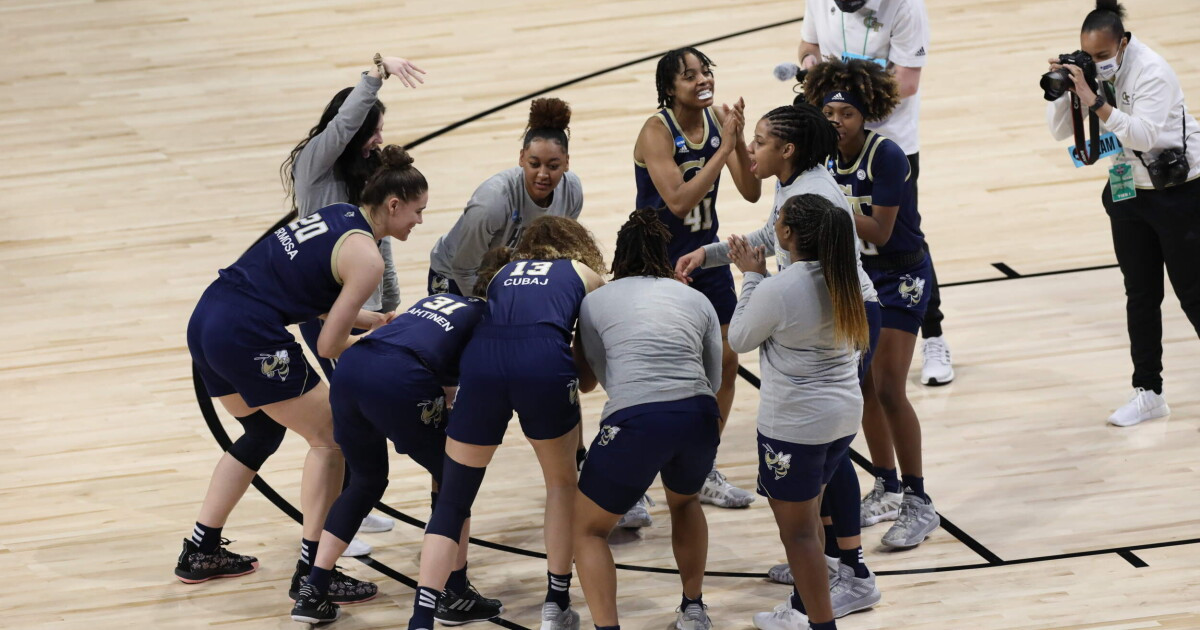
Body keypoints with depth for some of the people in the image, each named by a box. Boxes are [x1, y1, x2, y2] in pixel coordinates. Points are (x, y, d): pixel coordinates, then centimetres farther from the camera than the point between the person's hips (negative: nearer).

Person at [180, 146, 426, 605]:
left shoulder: (336, 214, 16)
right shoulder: (365, 257, -9)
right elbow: (329, 346, -9)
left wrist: (378, 322, 20)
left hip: (206, 320, 9)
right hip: (248, 339, -9)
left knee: (263, 432, 28)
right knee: (330, 439, 5)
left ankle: (200, 553, 32)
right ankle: (312, 571, 5)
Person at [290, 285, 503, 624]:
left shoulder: (432, 301, 35)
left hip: (349, 369, 6)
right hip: (398, 382, -6)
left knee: (368, 481, 26)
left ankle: (312, 593, 19)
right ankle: (455, 595, 22)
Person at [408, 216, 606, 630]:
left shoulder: (501, 273, 36)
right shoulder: (586, 276, 28)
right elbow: (587, 381, 24)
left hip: (482, 360, 2)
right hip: (544, 364, -2)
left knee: (452, 501, 12)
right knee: (562, 480, 26)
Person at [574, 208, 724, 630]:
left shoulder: (594, 302, 14)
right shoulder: (697, 300, 20)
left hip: (634, 421, -3)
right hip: (699, 418, 3)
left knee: (588, 529, 17)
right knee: (685, 502, 36)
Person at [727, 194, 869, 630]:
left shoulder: (777, 290, -23)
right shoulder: (844, 279, -1)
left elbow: (740, 340, -6)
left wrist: (752, 276, -1)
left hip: (795, 425, -8)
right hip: (845, 415, 8)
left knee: (797, 529, 4)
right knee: (807, 513, 24)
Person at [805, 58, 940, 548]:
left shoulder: (886, 156, -23)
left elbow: (879, 233, -26)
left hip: (901, 278, -7)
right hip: (858, 274, 7)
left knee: (889, 389, -11)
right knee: (864, 384, 9)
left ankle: (918, 503, -2)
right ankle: (887, 490, 24)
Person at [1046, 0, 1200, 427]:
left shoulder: (1152, 72, -23)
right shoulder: (1090, 71, -3)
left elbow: (1142, 135, -35)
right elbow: (1060, 131, -2)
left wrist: (1093, 99, -40)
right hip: (1128, 191, 7)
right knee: (1140, 295, 8)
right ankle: (1148, 393, 13)